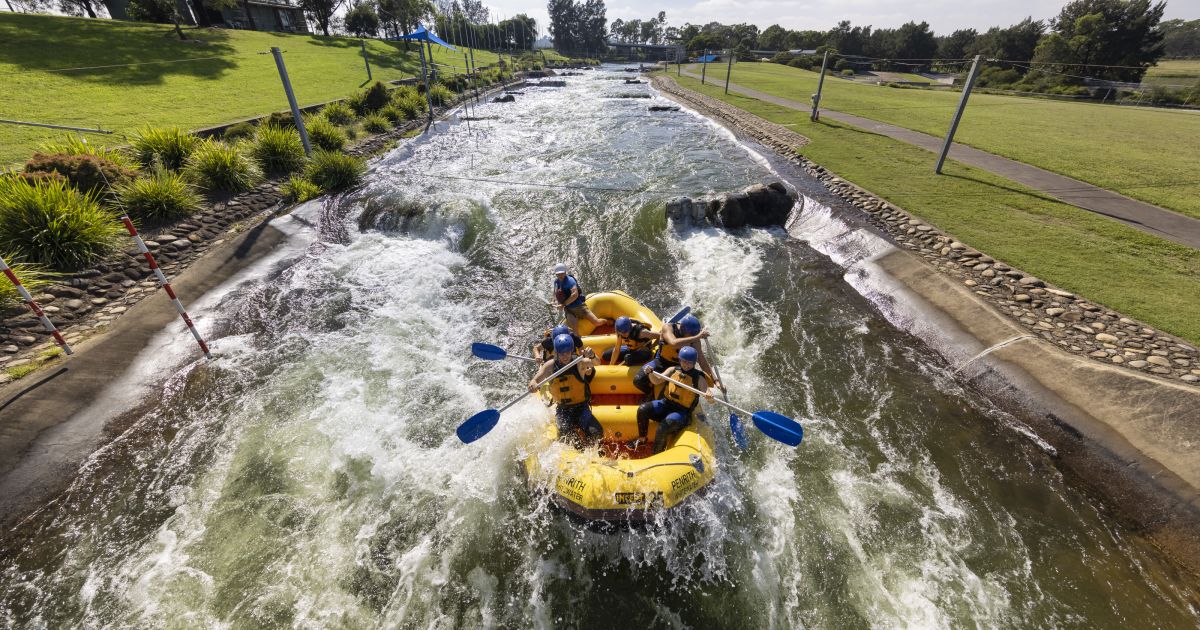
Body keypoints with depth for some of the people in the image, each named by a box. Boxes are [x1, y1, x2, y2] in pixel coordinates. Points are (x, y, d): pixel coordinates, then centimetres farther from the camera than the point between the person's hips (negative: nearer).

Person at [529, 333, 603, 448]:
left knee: (595, 433, -21)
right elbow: (534, 381, -14)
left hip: (582, 408, -1)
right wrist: (533, 385, -38)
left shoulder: (578, 363, -8)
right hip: (563, 410, 1)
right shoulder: (551, 365, -7)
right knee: (567, 437, -25)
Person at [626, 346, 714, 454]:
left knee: (664, 425, -30)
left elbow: (710, 399, -9)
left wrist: (709, 396, -33)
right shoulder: (673, 370, 7)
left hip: (681, 411, -4)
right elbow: (657, 381, 1)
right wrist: (650, 373, -19)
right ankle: (641, 439, 2)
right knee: (642, 409, -19)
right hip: (665, 404, 4)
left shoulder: (698, 378, -2)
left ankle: (656, 455, -12)